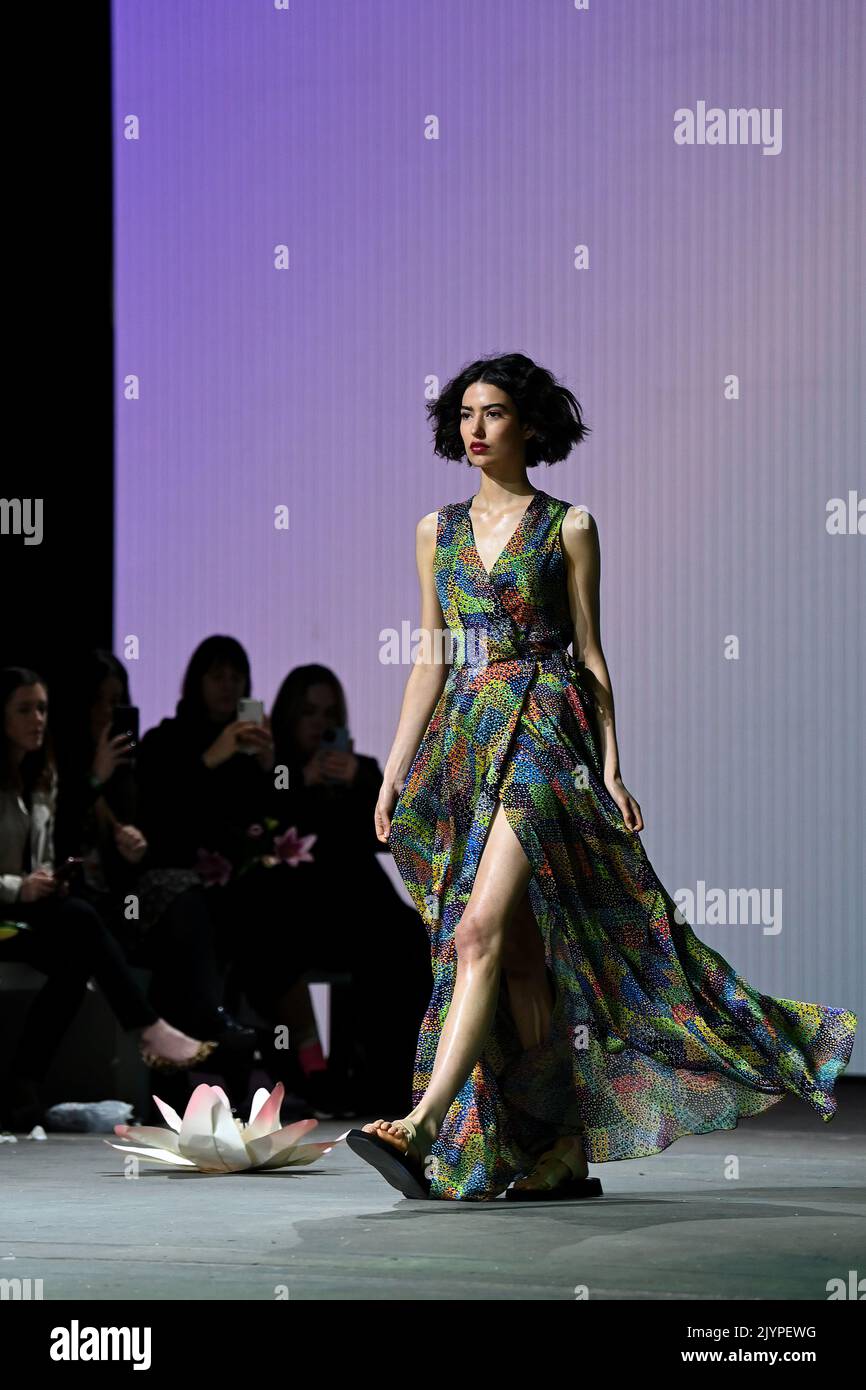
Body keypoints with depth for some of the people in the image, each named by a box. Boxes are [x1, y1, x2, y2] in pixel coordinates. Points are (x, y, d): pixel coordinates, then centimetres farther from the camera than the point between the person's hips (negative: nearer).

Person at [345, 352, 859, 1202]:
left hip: (545, 733, -5)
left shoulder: (568, 528, 1)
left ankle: (422, 1124, -29)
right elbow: (430, 659, 16)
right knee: (520, 951, 4)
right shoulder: (438, 531, 14)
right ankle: (563, 1157, 7)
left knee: (482, 928, -19)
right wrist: (394, 773, 10)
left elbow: (590, 655, 1)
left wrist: (610, 770, -5)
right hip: (463, 740, 5)